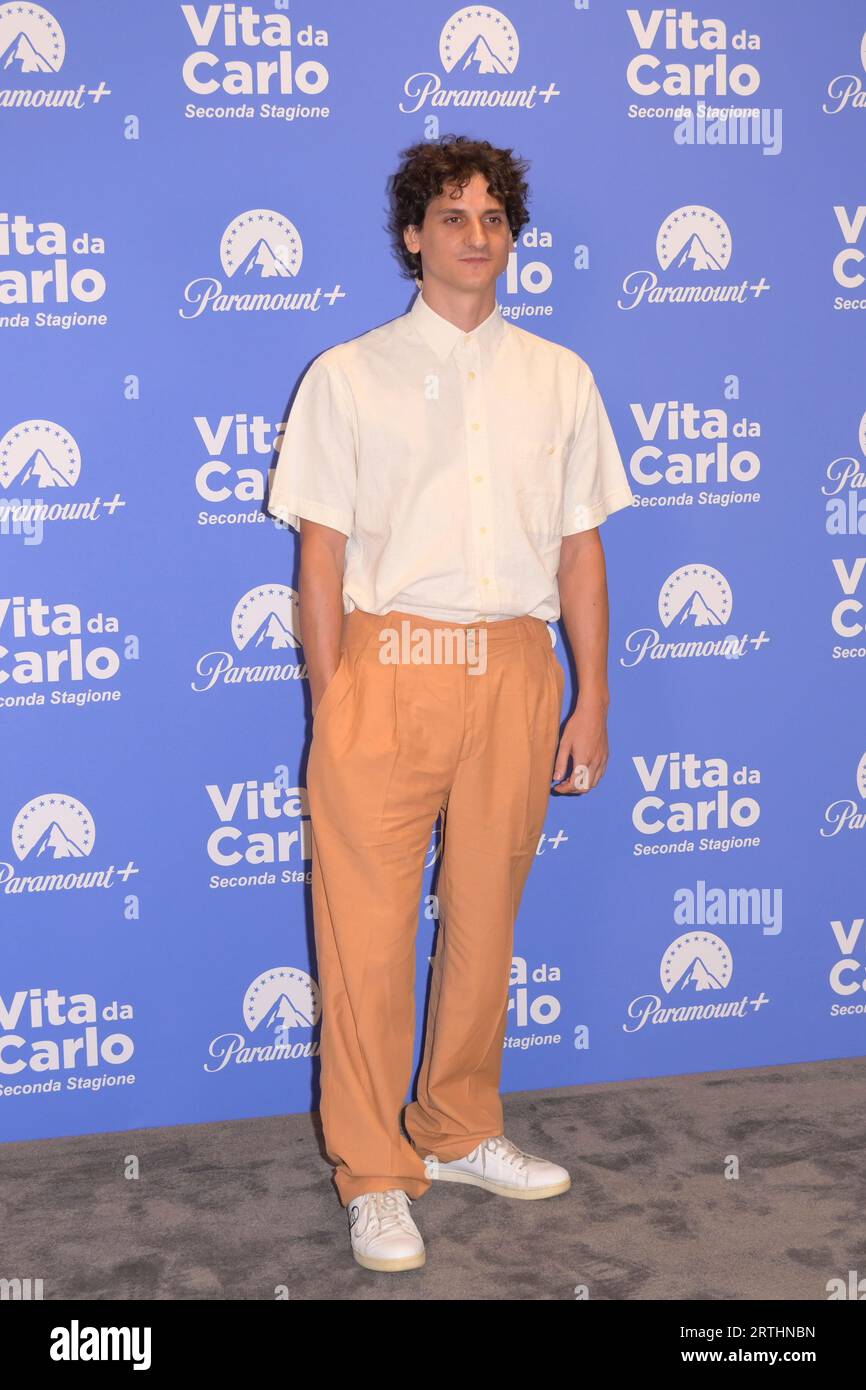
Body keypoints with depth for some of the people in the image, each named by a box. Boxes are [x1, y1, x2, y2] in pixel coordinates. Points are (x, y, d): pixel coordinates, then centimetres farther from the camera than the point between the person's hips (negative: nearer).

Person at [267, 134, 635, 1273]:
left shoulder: (559, 377, 11)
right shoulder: (348, 377, 3)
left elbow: (580, 546, 10)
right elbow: (323, 552, 0)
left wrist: (592, 699, 6)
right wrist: (332, 708, -6)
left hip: (513, 667, 3)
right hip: (390, 665, -2)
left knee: (485, 916, 11)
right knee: (369, 928, -1)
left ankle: (461, 1133, 30)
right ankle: (375, 1177, 13)